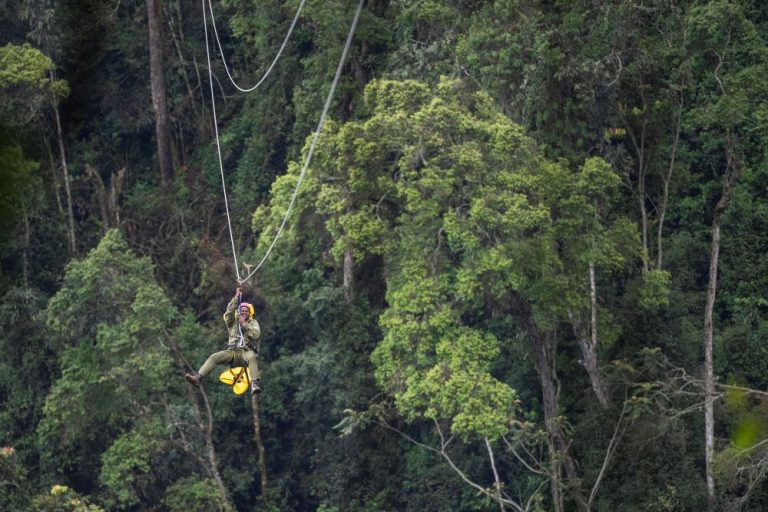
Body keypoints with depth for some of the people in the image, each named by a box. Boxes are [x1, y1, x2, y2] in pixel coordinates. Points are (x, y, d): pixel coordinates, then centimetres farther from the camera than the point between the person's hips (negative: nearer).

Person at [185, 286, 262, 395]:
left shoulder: (253, 322, 16)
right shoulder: (233, 322, 20)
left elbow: (256, 334, -4)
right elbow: (228, 313, -2)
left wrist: (244, 324, -8)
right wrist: (236, 297, -5)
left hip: (247, 352, -3)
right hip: (233, 352, 3)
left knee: (252, 357, -40)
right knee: (214, 357, -22)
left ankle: (255, 385, -57)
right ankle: (198, 377, -35)